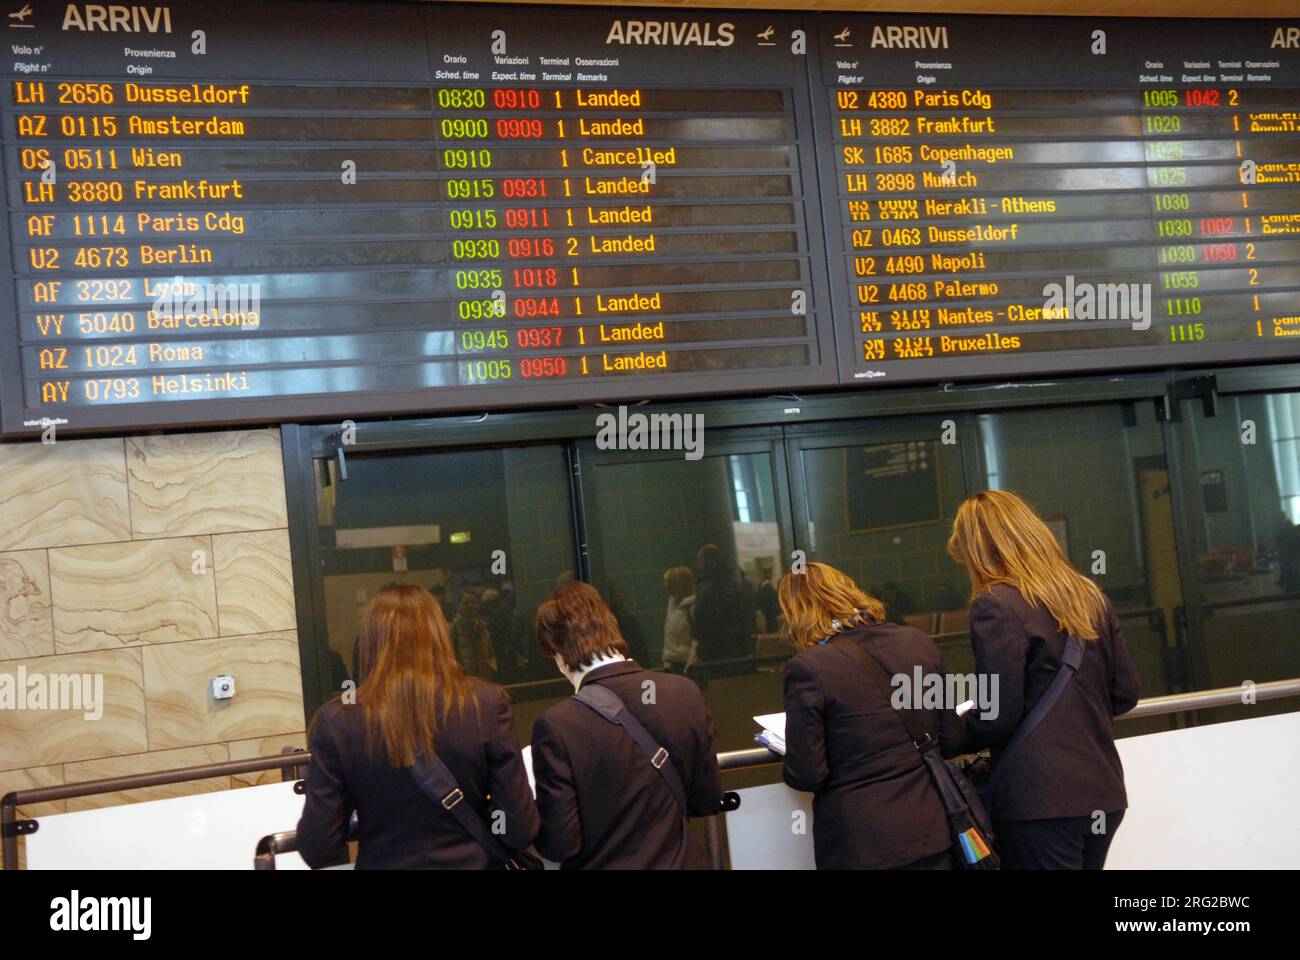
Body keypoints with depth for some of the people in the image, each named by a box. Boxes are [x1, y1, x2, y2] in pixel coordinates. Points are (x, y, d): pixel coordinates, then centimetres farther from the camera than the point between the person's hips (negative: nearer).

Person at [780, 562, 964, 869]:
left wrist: (791, 761, 8)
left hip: (861, 844, -4)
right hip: (931, 833, 4)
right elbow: (951, 741, 8)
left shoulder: (809, 667, -14)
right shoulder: (919, 643, 0)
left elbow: (807, 775, -13)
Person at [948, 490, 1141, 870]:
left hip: (1039, 801, -7)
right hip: (1102, 793, 7)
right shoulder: (1089, 595, 10)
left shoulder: (996, 605, -13)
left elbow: (996, 717, -16)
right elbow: (1124, 694, 13)